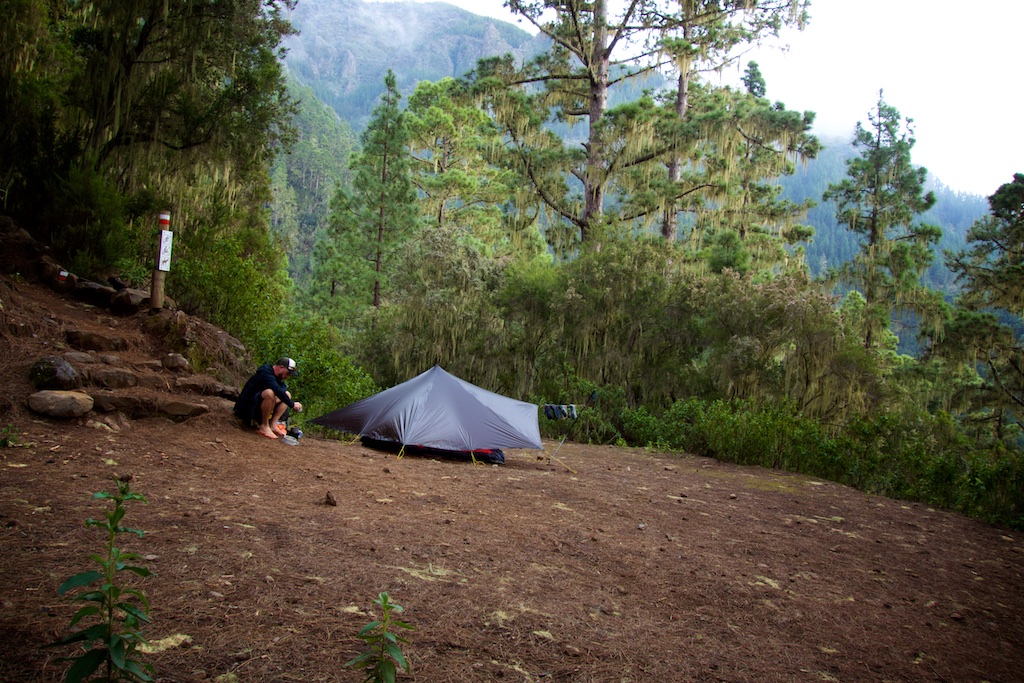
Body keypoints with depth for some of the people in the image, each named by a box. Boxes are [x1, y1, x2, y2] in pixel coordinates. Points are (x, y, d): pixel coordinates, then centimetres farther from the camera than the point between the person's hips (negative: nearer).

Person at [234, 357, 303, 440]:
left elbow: (283, 388, 6)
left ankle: (273, 424, -7)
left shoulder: (275, 376, 10)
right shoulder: (266, 374, -20)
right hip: (246, 409, -10)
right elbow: (278, 391, -32)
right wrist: (292, 404, -24)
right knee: (269, 393, -36)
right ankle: (264, 427, -21)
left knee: (287, 395, 8)